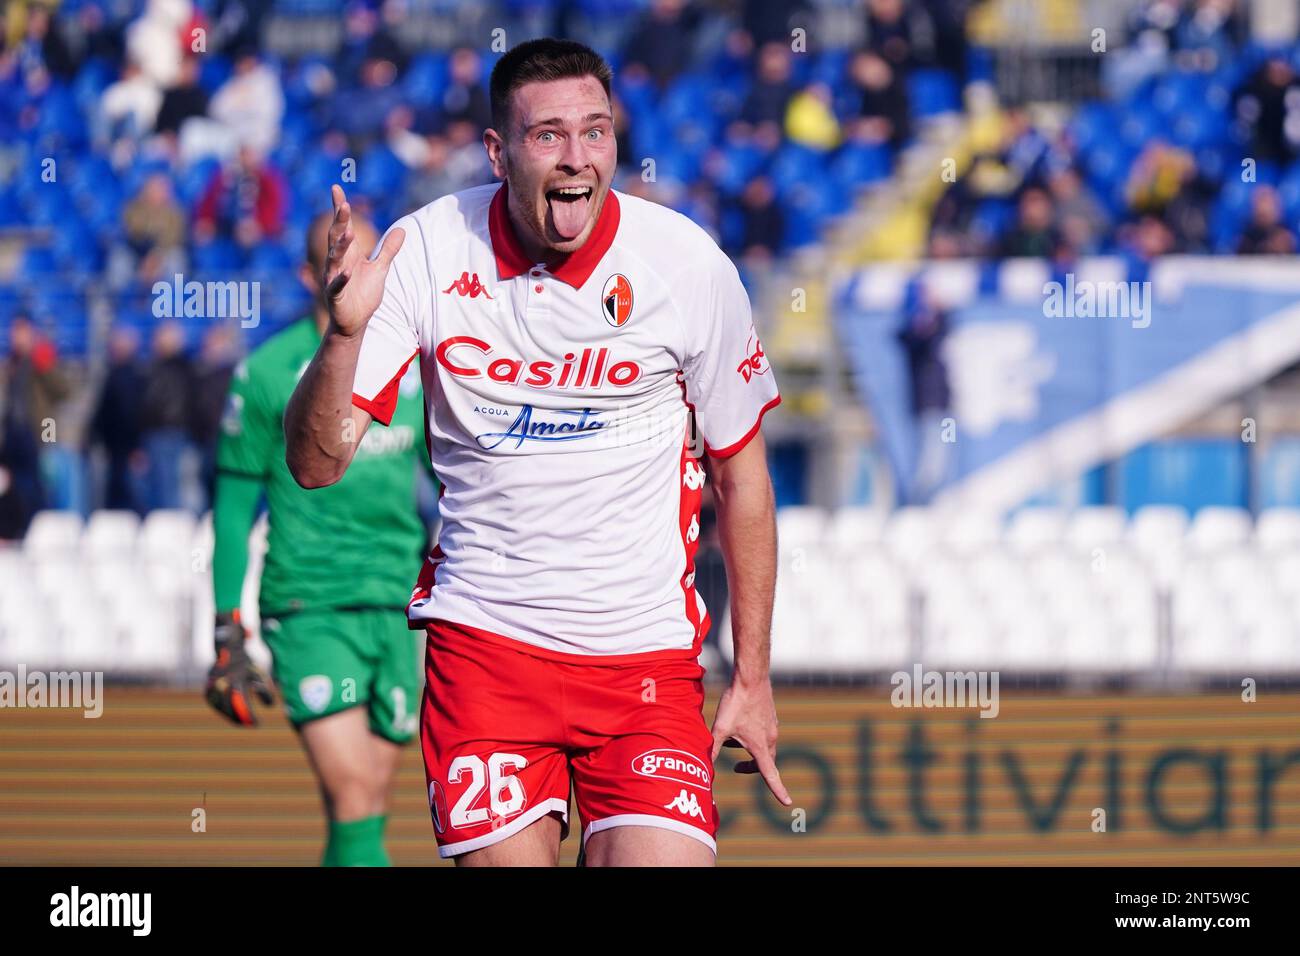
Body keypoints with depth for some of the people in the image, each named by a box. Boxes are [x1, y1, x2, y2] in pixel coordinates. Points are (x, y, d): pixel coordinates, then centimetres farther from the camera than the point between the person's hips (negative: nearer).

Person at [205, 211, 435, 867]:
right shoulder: (268, 374, -1)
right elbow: (233, 508, 3)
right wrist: (229, 635, -1)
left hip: (398, 608, 4)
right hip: (310, 609, -4)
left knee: (369, 807, 6)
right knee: (352, 795, -18)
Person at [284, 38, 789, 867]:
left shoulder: (688, 264, -7)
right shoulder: (425, 252, -6)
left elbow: (742, 477, 5)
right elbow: (316, 464, -8)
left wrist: (753, 679, 7)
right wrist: (345, 330, -26)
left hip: (645, 649, 0)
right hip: (482, 635, 1)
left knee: (660, 861, -16)